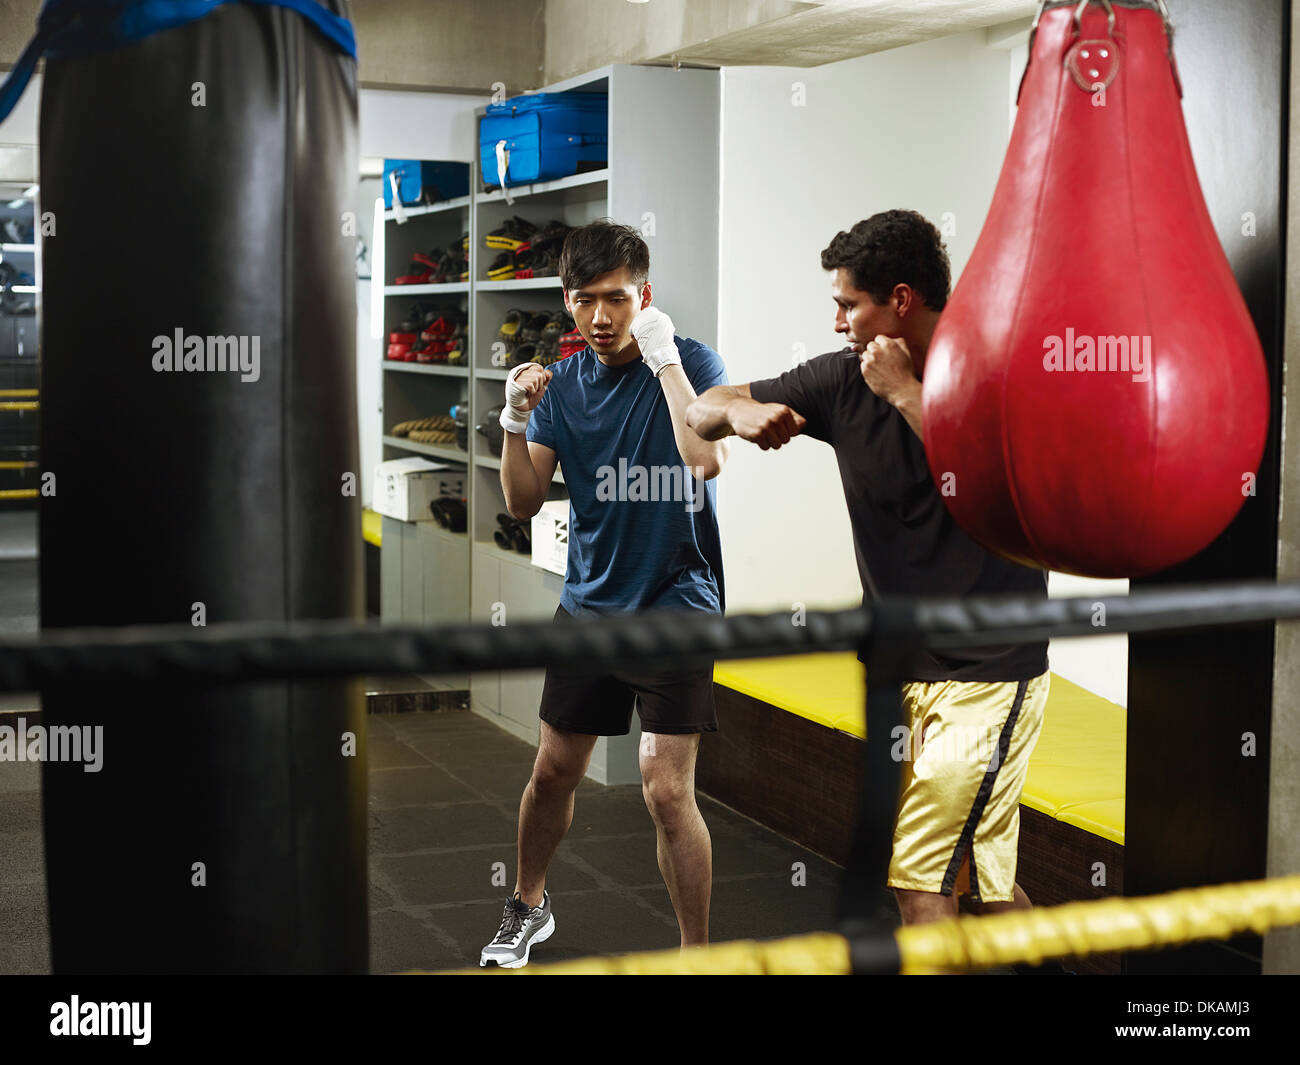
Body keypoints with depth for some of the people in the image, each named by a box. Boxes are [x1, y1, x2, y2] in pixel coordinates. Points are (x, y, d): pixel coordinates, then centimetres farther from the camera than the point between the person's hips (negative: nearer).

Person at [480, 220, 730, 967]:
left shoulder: (692, 362, -10)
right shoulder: (564, 383, 4)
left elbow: (707, 458, -28)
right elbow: (525, 502, 2)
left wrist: (664, 358, -25)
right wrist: (516, 421, -13)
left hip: (675, 603, -5)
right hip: (590, 600, 5)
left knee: (667, 789, -12)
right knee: (554, 770, 15)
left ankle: (697, 954, 5)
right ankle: (529, 907, 40)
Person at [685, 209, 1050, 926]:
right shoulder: (845, 382, 3)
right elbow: (702, 412, 6)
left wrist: (906, 393, -22)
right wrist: (741, 411, -18)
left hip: (988, 673, -6)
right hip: (900, 673, 6)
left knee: (920, 884, -10)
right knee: (982, 882, 16)